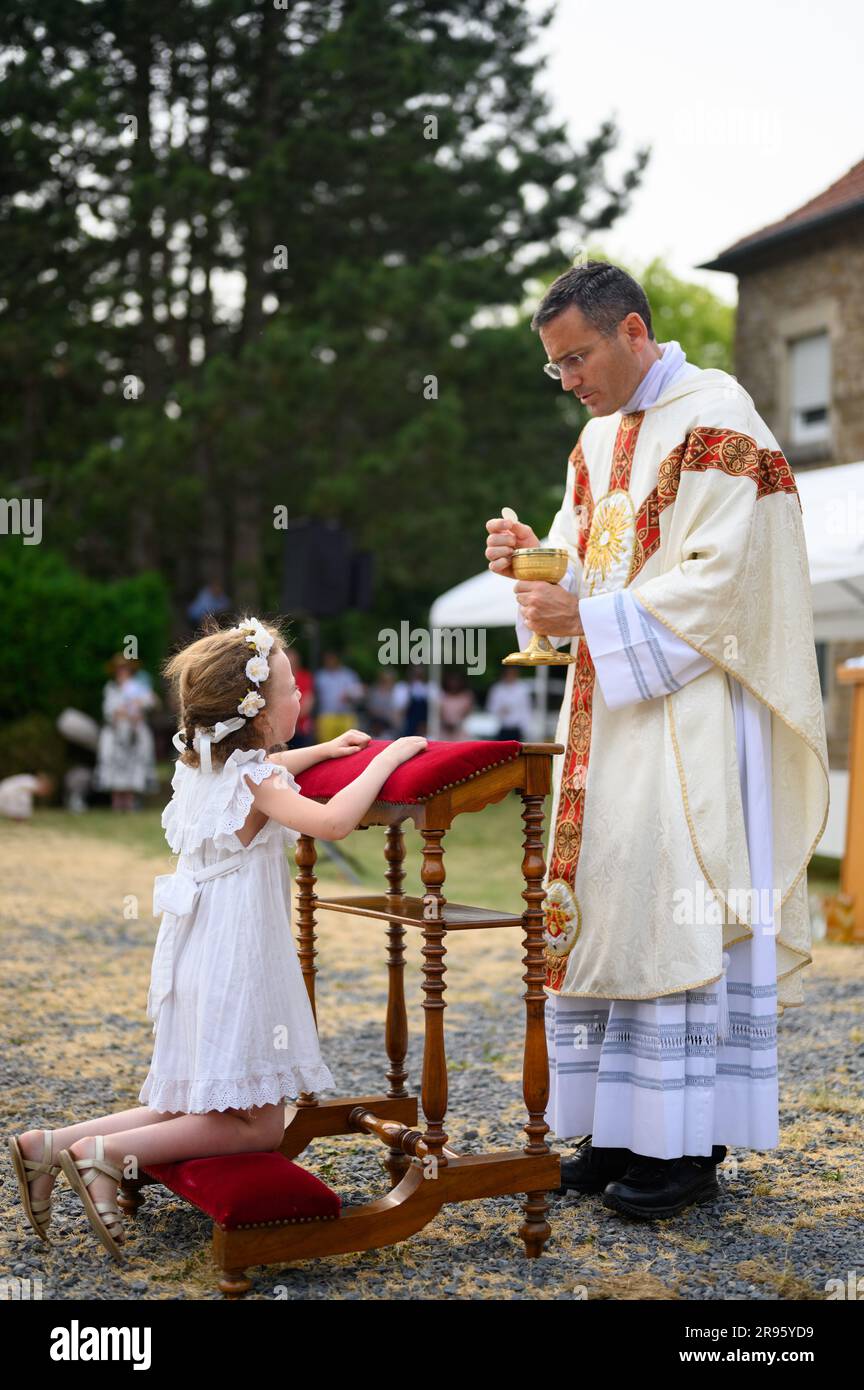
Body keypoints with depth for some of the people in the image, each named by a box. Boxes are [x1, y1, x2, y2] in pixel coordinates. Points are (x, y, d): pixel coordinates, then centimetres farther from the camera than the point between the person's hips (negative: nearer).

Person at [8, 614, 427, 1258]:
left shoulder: (204, 763, 10)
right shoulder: (252, 782, -17)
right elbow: (331, 820, -33)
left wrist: (323, 750, 32)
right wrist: (384, 758, -21)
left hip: (194, 956, 9)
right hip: (234, 965, -9)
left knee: (190, 1110, 17)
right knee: (260, 1126, -2)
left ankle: (50, 1146, 9)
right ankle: (105, 1153, -10)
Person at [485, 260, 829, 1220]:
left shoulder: (715, 421, -10)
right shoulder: (597, 441, 16)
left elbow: (722, 580, -18)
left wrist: (588, 618, -21)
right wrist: (532, 560, -4)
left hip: (690, 707, -8)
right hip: (609, 709, 8)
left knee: (675, 909, -8)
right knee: (602, 905, 6)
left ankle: (689, 1145, 1)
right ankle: (625, 1128, 14)